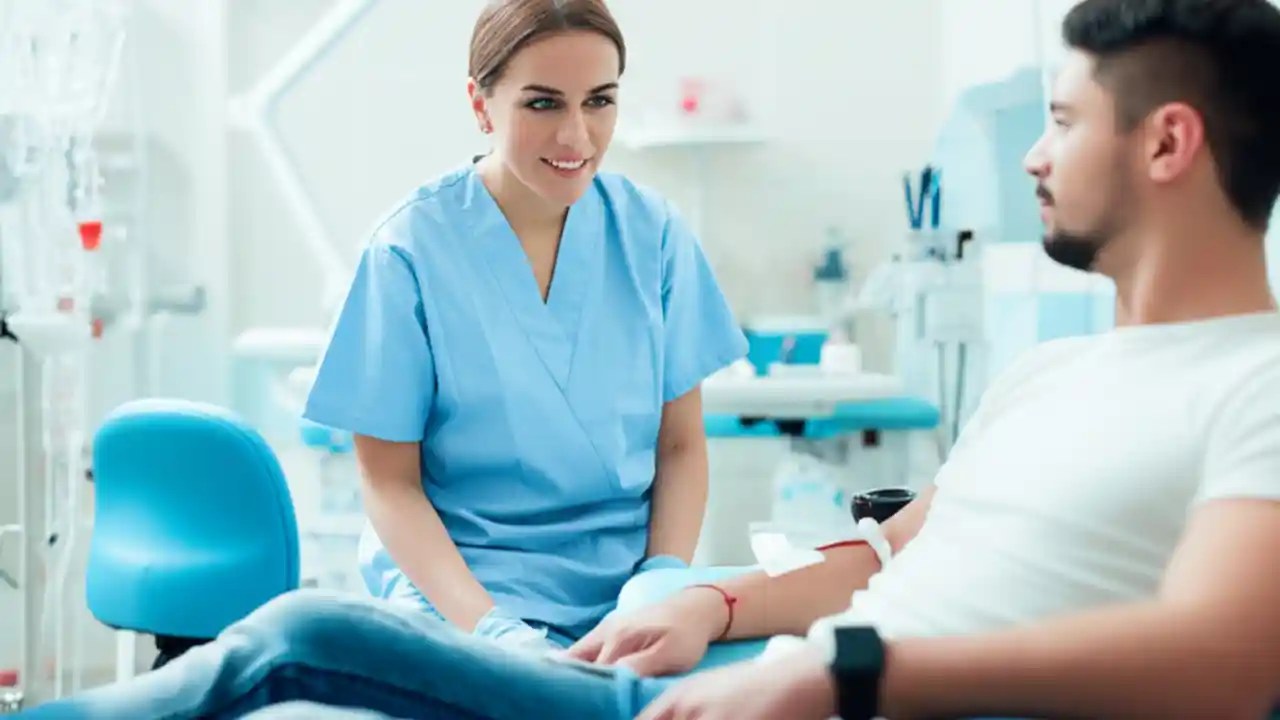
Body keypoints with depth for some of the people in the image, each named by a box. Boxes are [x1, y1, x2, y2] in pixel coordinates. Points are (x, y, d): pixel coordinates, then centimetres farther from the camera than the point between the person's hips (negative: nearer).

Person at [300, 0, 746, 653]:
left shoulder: (652, 232, 3)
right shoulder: (410, 249, -6)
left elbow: (681, 445, 8)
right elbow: (389, 481, -4)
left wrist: (665, 585, -10)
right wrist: (489, 627, -18)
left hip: (624, 591, 3)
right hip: (457, 590, -3)